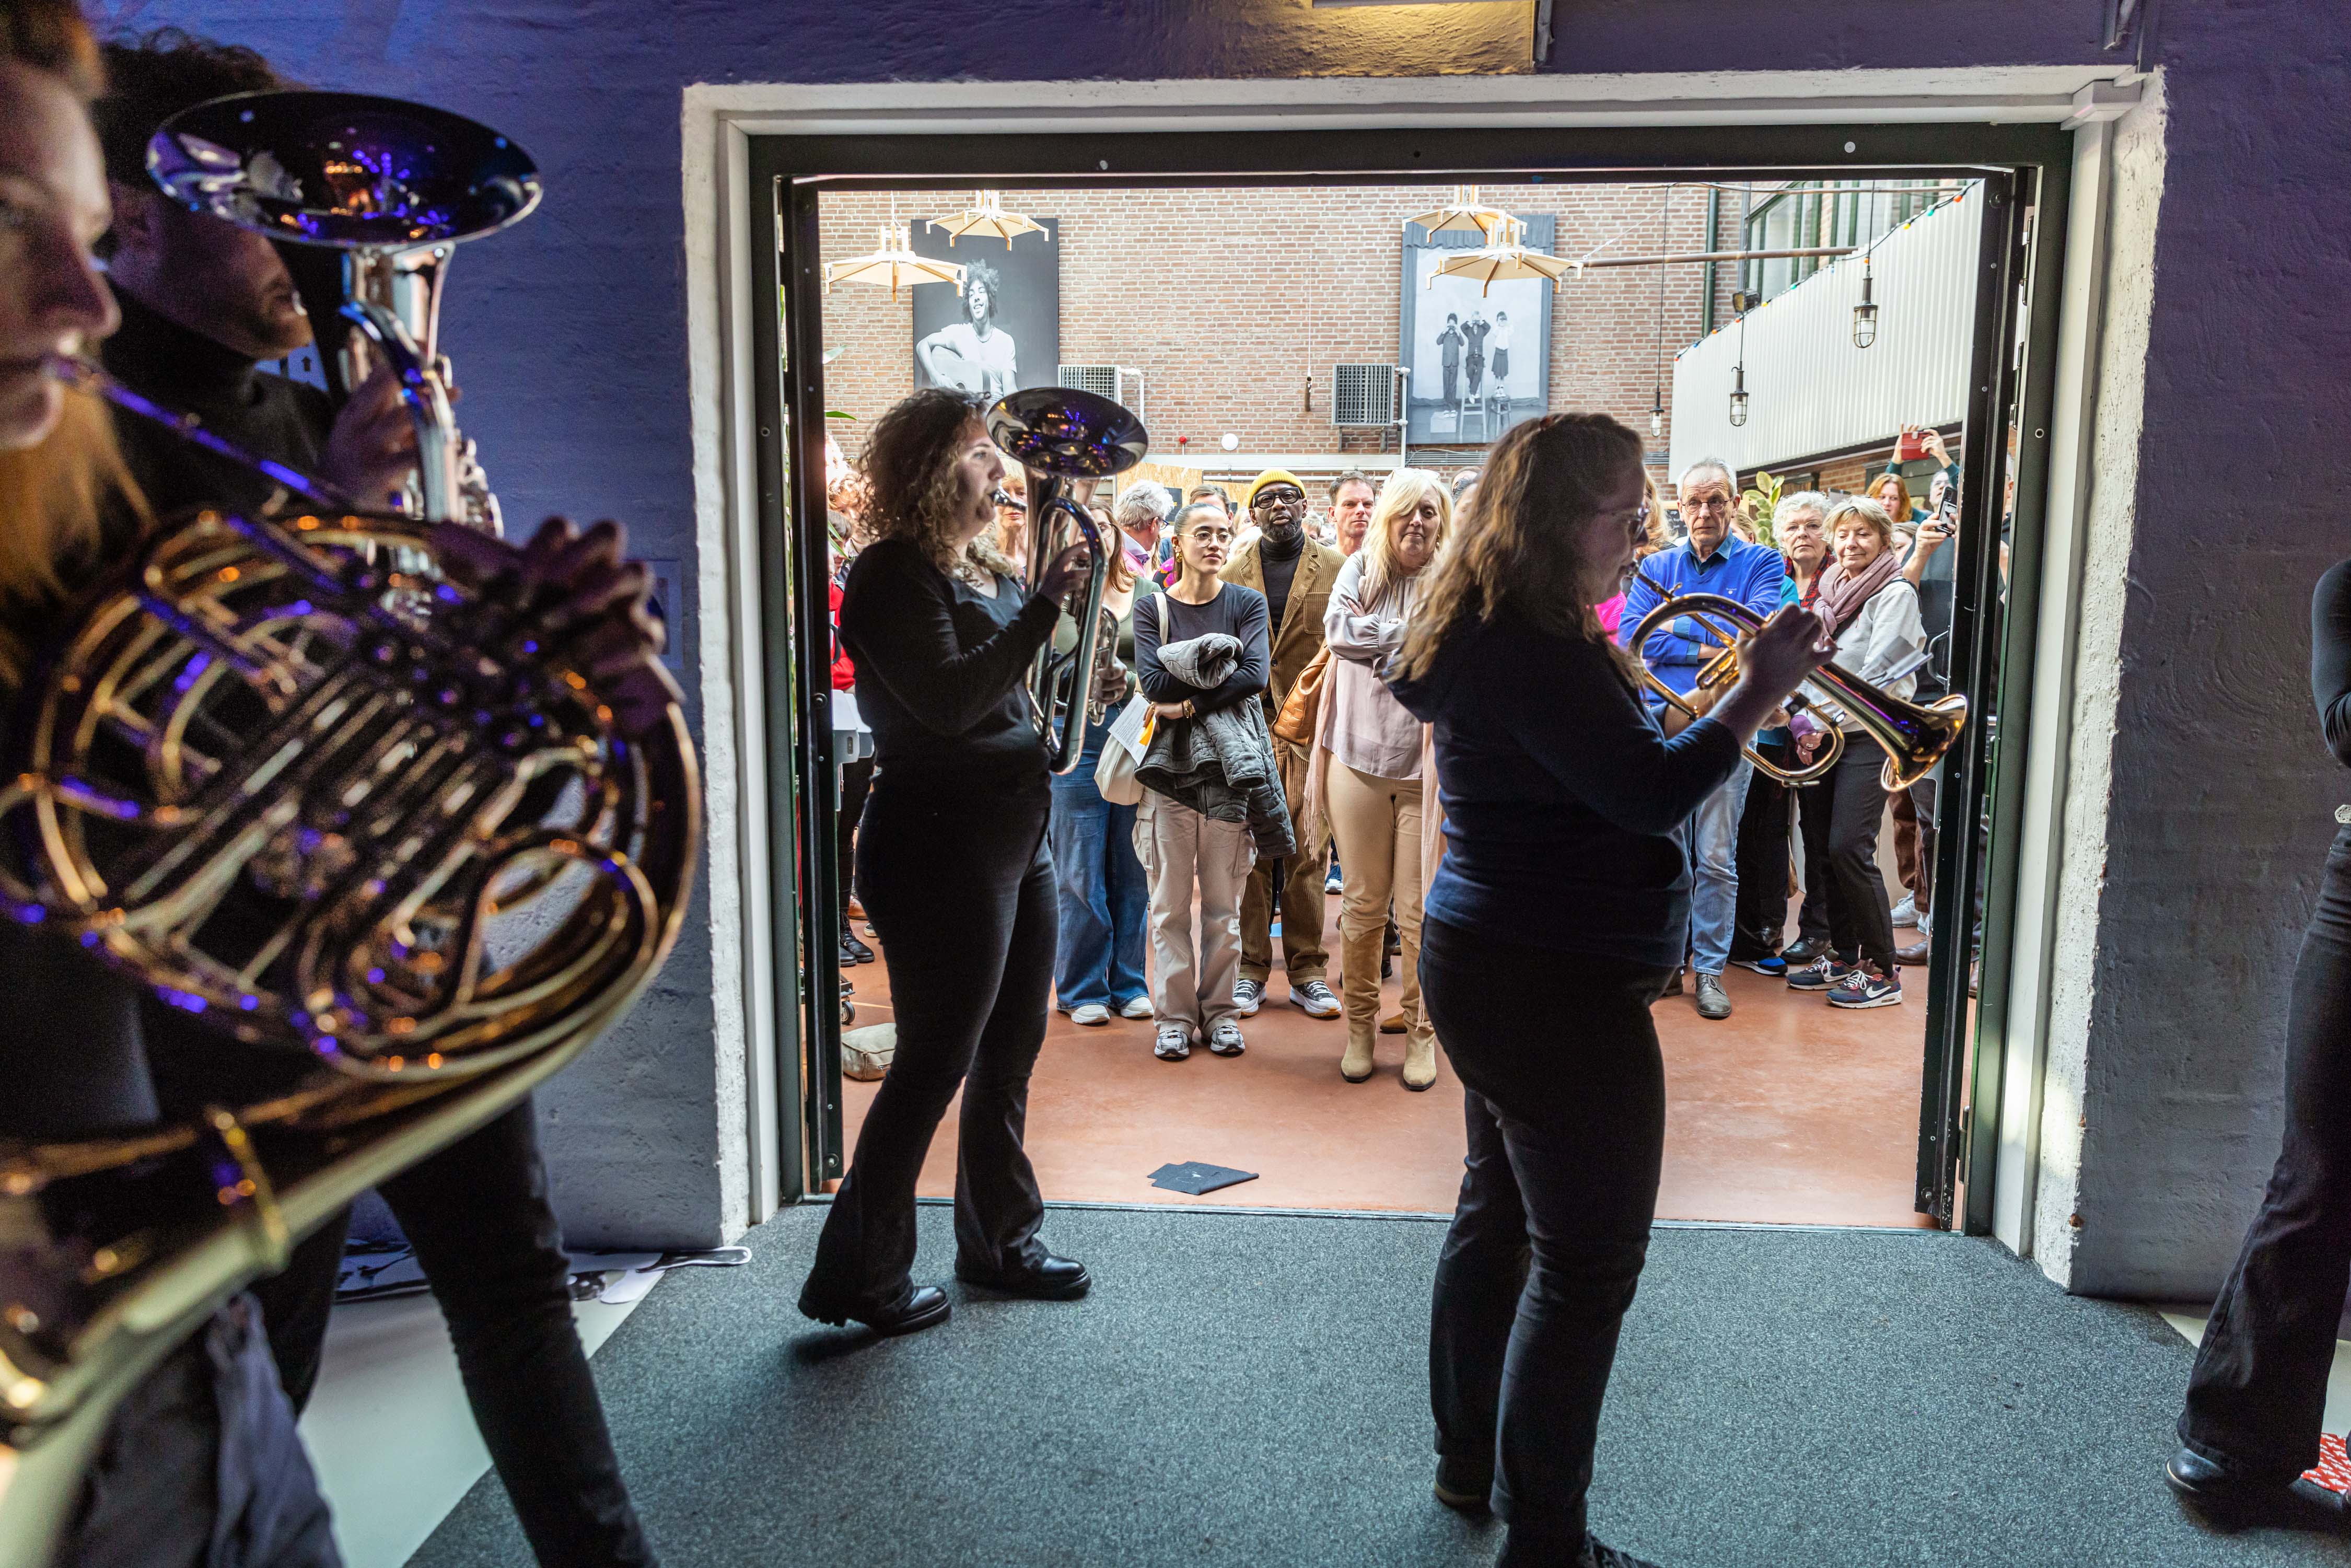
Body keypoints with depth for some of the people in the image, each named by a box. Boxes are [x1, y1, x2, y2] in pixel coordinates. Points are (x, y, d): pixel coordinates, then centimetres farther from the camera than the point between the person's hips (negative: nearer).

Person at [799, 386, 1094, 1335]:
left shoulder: (987, 571, 14)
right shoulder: (894, 576, -14)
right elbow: (950, 701, -27)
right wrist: (1042, 606, -27)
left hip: (1016, 838, 9)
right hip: (941, 847, -9)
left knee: (1009, 1055, 17)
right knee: (934, 1064, -1)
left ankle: (1000, 1241, 33)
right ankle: (858, 1275, 15)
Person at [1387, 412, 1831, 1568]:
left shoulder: (1498, 636, 11)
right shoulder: (1533, 652, -22)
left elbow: (1601, 773, 15)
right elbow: (1654, 795, -25)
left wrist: (1731, 703, 6)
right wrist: (1756, 694, -14)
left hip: (1495, 966, 11)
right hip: (1558, 987, -11)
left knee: (1500, 1216, 21)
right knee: (1586, 1264, 1)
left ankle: (1469, 1464, 38)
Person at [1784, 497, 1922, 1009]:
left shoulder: (1896, 593, -4)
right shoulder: (1829, 593, 15)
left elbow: (1877, 671, -12)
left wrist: (1826, 723, -14)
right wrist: (1804, 725, 2)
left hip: (1869, 734, -6)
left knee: (1849, 848, -13)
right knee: (1828, 847, 6)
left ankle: (1882, 971, -4)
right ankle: (1842, 955, 17)